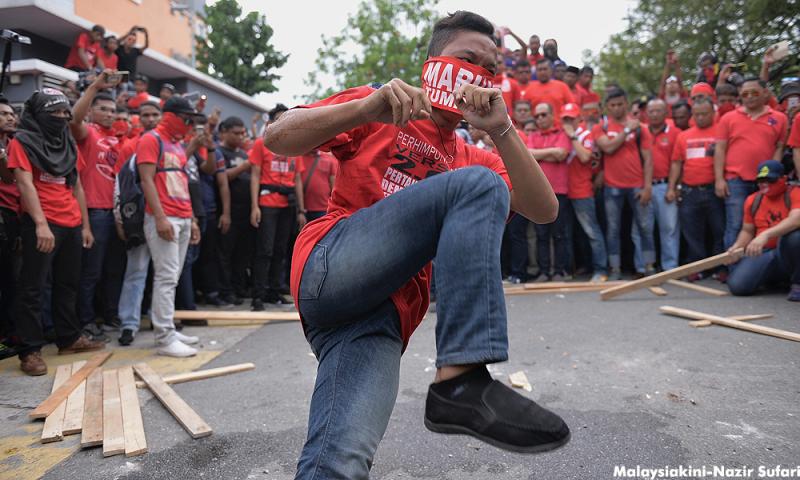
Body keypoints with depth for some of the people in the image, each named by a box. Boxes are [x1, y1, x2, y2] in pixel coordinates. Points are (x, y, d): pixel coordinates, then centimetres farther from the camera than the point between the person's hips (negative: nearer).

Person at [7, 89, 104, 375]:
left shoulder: (69, 144, 16)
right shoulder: (22, 142, -3)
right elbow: (25, 184, -12)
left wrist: (85, 225, 13)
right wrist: (40, 223, -23)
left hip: (71, 225, 7)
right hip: (41, 225, -7)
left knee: (69, 284, 14)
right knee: (32, 287, -2)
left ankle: (69, 338, 25)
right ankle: (30, 351, 3)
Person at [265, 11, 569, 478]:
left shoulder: (472, 159, 26)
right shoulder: (377, 111, 14)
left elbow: (544, 211, 10)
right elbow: (278, 138, 1)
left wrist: (501, 129, -2)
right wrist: (368, 108, -15)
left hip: (389, 318, 4)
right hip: (331, 267, -4)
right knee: (479, 184, -22)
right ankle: (461, 381, -30)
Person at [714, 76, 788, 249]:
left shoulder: (779, 118, 8)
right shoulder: (728, 118, 6)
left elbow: (779, 148, 8)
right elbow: (720, 149, 4)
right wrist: (719, 179, -4)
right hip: (735, 180, -1)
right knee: (735, 227, -4)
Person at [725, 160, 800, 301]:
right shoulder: (752, 200, 9)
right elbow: (747, 231, 18)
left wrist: (766, 235, -42)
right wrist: (737, 247, -3)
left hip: (789, 252, -4)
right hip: (762, 254, 5)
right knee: (737, 285, -19)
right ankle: (772, 278, 18)